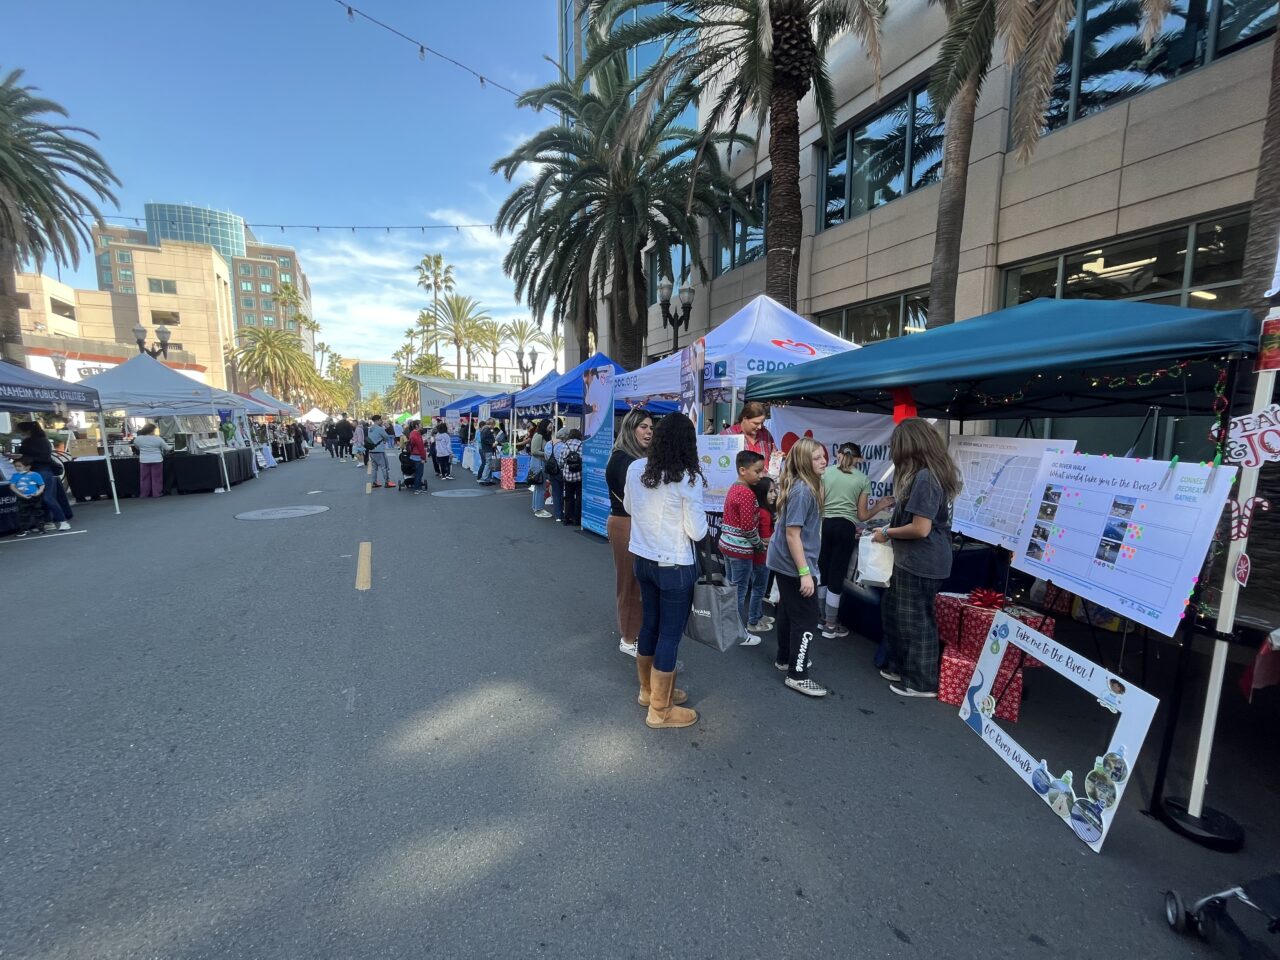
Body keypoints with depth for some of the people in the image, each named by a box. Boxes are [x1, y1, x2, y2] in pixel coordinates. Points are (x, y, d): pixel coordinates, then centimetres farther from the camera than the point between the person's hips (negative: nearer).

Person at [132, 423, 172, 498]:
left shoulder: (137, 439, -1)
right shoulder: (158, 439, -10)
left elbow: (137, 448, 17)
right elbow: (167, 448, 0)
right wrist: (171, 447, 22)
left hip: (144, 461, 3)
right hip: (157, 460, -3)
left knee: (145, 478, 10)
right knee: (156, 478, 5)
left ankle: (144, 494, 15)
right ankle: (157, 493, 7)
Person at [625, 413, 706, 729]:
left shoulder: (635, 469, -3)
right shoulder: (688, 479, -20)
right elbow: (697, 532, -15)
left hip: (643, 560, 6)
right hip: (675, 567, -6)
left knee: (649, 624, 21)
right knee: (670, 634, 7)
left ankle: (649, 689, 40)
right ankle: (659, 710, 21)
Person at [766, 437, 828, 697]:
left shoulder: (806, 485, 8)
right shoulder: (802, 491, -23)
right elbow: (792, 534, -25)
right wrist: (804, 573, -24)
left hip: (784, 561, 10)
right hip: (794, 564, -10)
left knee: (789, 611, 20)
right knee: (807, 617, -1)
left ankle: (785, 658, 35)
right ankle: (798, 675, 7)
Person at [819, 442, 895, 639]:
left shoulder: (826, 472, 6)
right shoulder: (863, 479, 5)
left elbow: (818, 504, 3)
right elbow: (862, 516, 6)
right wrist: (879, 507, 22)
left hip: (825, 524, 2)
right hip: (845, 527, -2)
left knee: (822, 573, 13)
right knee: (837, 576, 4)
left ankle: (820, 617, 26)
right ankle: (830, 626, 13)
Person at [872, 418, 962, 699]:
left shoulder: (925, 478, -23)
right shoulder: (927, 474, 10)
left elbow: (920, 528, -23)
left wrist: (887, 533, -10)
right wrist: (892, 526, 9)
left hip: (921, 563, -10)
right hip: (912, 560, 10)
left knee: (915, 621, 5)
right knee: (892, 610, 20)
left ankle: (922, 682, 23)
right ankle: (901, 666, 36)